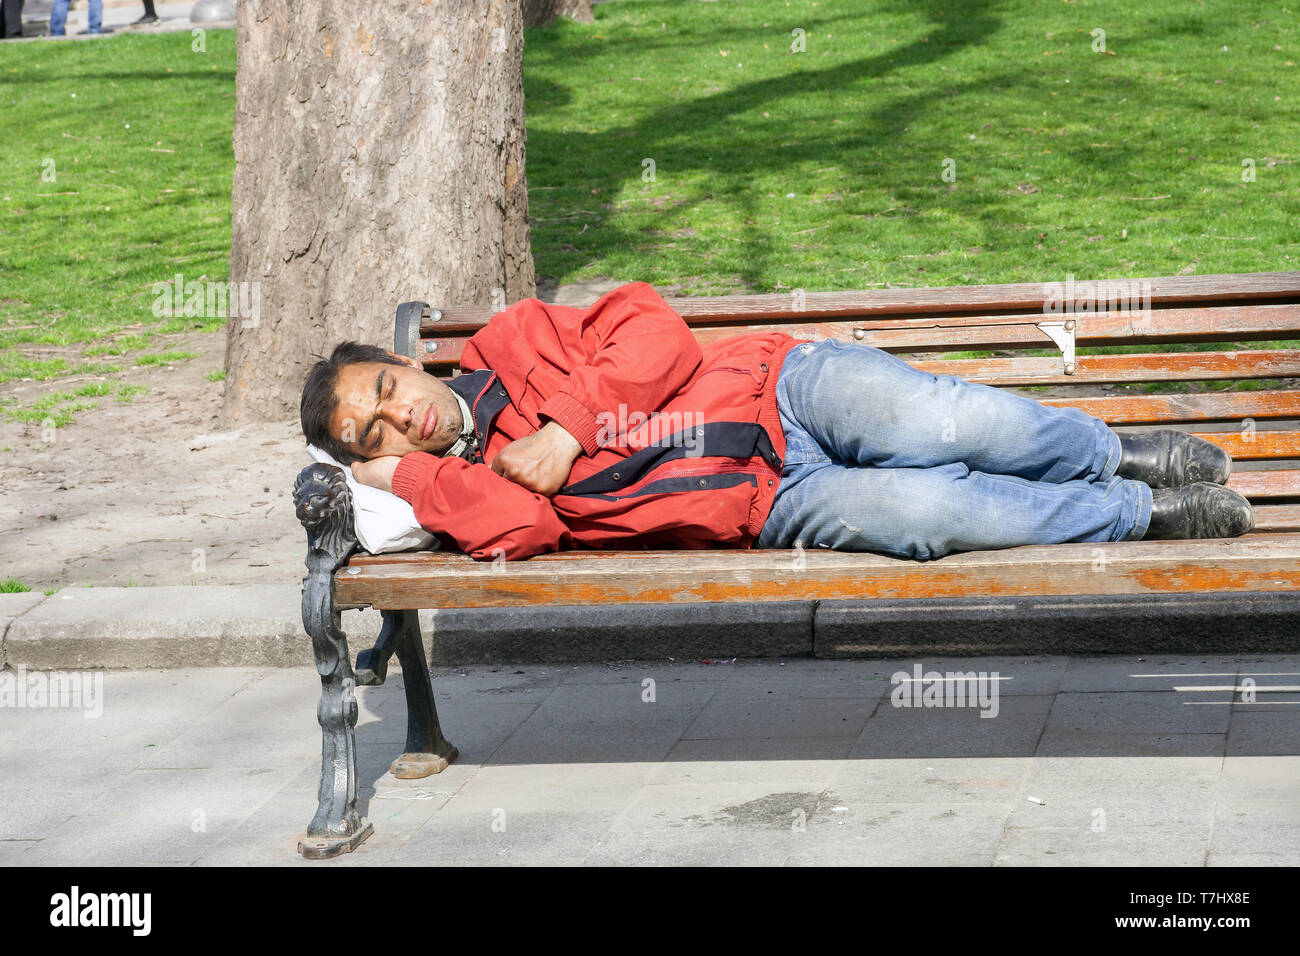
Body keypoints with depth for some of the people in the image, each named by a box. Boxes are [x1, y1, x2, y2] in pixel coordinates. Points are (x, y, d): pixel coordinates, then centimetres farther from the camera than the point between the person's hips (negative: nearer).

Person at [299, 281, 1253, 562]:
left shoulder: (512, 343, 10)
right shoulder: (457, 489, 6)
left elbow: (655, 332, -1)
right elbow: (517, 522, -17)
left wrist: (568, 427, -10)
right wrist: (398, 472, -8)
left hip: (778, 388, 1)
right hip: (773, 505, -1)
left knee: (938, 425, -29)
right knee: (921, 510, -30)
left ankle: (1112, 452, 0)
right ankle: (1138, 513, -8)